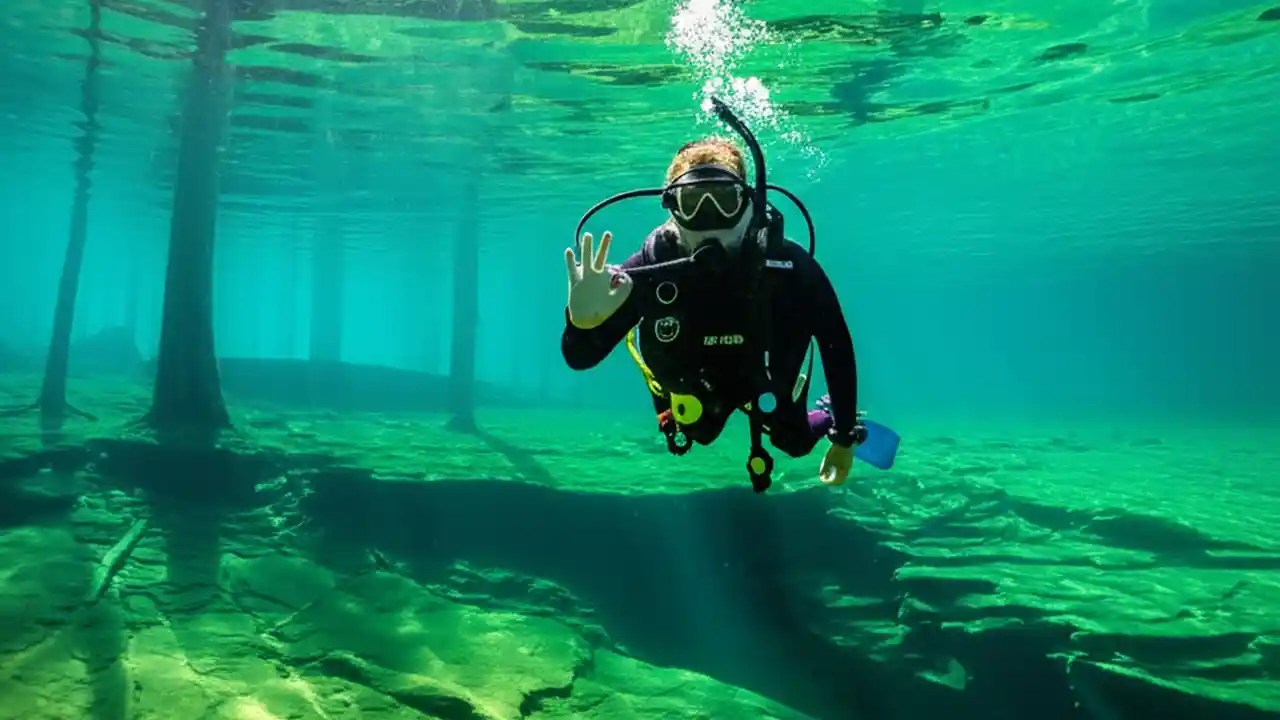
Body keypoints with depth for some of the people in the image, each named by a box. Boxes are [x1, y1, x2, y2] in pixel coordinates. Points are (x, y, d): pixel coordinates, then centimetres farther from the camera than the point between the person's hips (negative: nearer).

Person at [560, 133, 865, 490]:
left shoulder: (787, 264, -37)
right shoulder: (651, 266, -36)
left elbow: (836, 344, -23)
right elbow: (579, 357, -34)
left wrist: (844, 437, -17)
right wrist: (583, 323, -60)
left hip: (766, 385, -1)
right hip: (695, 390, 1)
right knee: (700, 435, 28)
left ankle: (829, 414, 51)